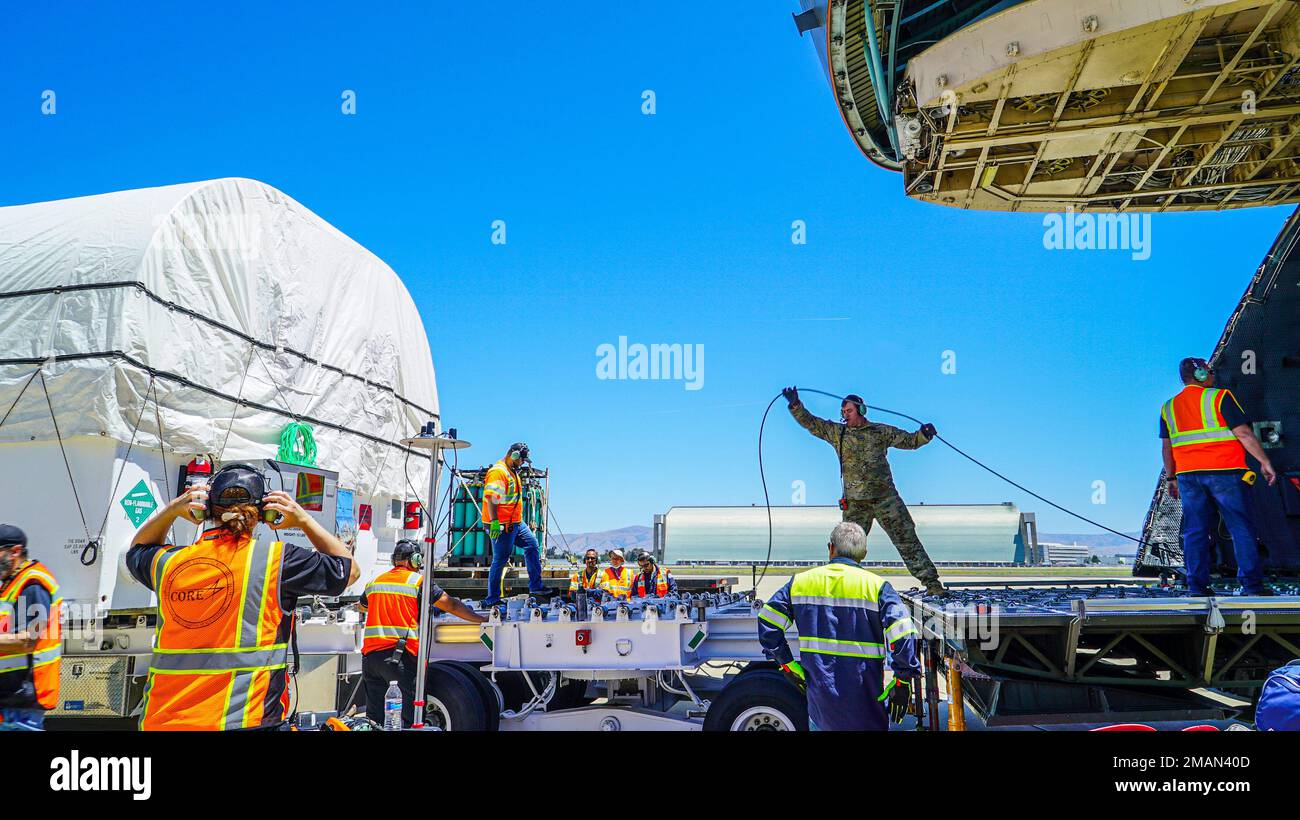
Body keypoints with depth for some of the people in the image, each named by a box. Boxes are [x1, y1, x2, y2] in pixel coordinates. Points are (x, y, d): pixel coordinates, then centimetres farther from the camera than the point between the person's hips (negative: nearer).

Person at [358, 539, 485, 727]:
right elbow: (452, 605, 3)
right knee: (413, 699, 1)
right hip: (401, 655, -5)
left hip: (370, 653, 5)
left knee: (374, 711, 13)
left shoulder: (374, 581, 17)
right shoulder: (419, 581, 1)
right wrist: (482, 619, 12)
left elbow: (362, 607, 38)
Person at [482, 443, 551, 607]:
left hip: (516, 523, 10)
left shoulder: (512, 472, 18)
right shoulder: (498, 472, -16)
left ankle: (535, 587, 17)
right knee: (500, 560, -4)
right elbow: (491, 498, -24)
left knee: (532, 545, 11)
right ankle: (492, 599, 5)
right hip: (502, 525, -10)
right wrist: (494, 522, -29)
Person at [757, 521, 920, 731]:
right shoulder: (877, 586, -7)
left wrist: (787, 664, 8)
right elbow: (902, 635, -16)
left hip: (819, 697, 3)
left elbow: (767, 622, 2)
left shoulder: (800, 582, 2)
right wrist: (902, 682, -6)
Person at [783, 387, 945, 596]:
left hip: (886, 498, -1)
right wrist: (795, 405, 0)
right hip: (855, 503, 1)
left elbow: (909, 440, 12)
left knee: (907, 540, -1)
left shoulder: (881, 431, 7)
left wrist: (924, 435, -7)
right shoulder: (836, 432, 9)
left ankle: (932, 583, 4)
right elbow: (809, 422, 10)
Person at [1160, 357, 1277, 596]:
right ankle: (1251, 584, 1)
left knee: (1195, 531, 5)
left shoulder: (1168, 407, 11)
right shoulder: (1219, 397, -4)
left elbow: (1166, 447, 13)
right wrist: (1265, 462, -2)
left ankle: (1197, 586, 4)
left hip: (1188, 475, 4)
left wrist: (1171, 478, 19)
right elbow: (1244, 433, -8)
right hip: (1225, 472, -4)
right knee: (1242, 528, 2)